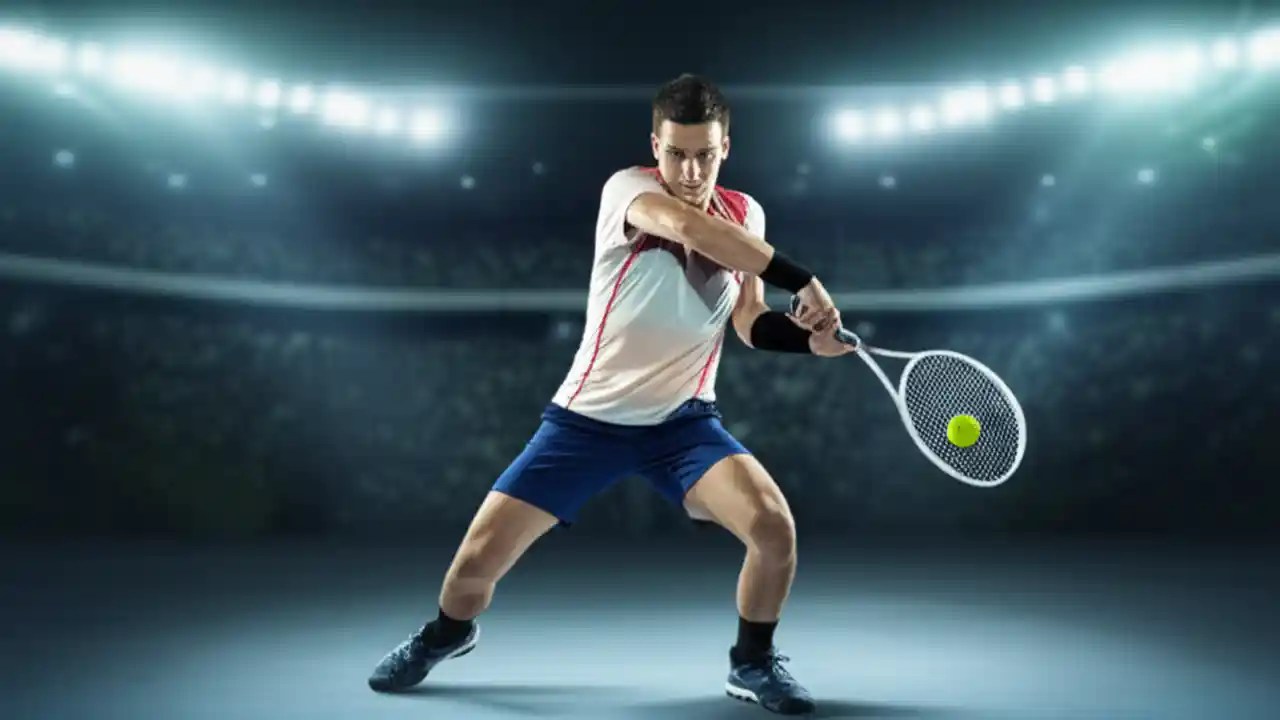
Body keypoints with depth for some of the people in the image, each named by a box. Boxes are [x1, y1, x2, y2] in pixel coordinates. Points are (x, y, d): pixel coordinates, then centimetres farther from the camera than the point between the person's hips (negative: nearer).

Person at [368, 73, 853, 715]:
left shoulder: (745, 214, 2)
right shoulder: (625, 188, -14)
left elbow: (751, 324, -2)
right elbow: (689, 225, -35)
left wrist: (808, 336, -23)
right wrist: (803, 280, -38)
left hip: (683, 421, 3)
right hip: (587, 417, -2)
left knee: (774, 526, -22)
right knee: (480, 554, -4)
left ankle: (753, 664, 8)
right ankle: (445, 635, 34)